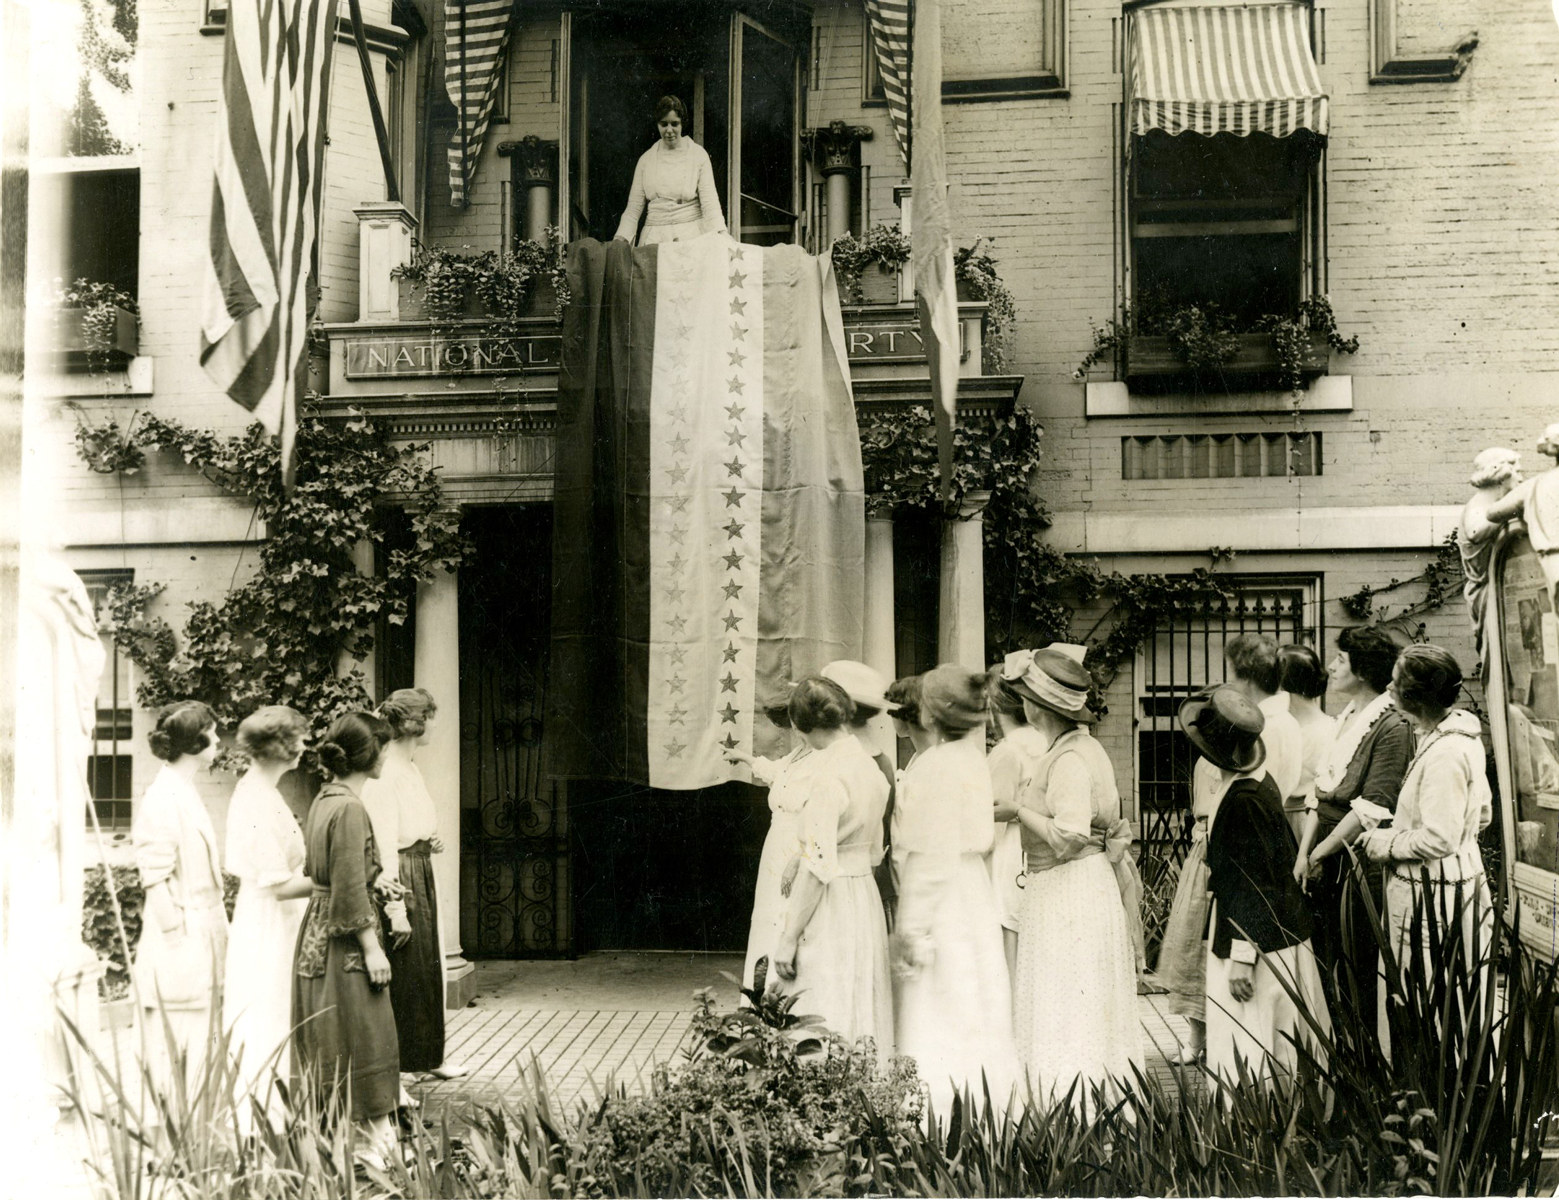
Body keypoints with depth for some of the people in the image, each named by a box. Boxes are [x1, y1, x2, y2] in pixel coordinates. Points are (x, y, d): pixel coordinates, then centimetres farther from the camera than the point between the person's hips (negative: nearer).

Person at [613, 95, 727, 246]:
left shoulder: (698, 154, 6)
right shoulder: (646, 159, 12)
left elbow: (709, 201, -2)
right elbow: (634, 207, 11)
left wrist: (720, 238, -17)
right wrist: (621, 240, -3)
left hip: (691, 236, -2)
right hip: (654, 237, 2)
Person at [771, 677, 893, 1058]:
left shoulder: (827, 772, -17)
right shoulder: (870, 766, 9)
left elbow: (817, 866, -20)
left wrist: (788, 937, -15)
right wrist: (796, 877, 19)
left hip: (831, 908, -9)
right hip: (866, 897, 9)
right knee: (862, 1010, 13)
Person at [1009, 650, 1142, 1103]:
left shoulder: (1069, 759, -19)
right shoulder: (1085, 748, 12)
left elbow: (1068, 834, -27)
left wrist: (1020, 808, -15)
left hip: (1069, 892, -10)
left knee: (1067, 1018, -5)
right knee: (1093, 1016, 14)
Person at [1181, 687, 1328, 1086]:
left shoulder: (1242, 800, -24)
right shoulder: (1259, 781, 6)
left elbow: (1252, 884, -24)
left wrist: (1242, 959, -21)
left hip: (1262, 945, -10)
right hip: (1283, 932, 10)